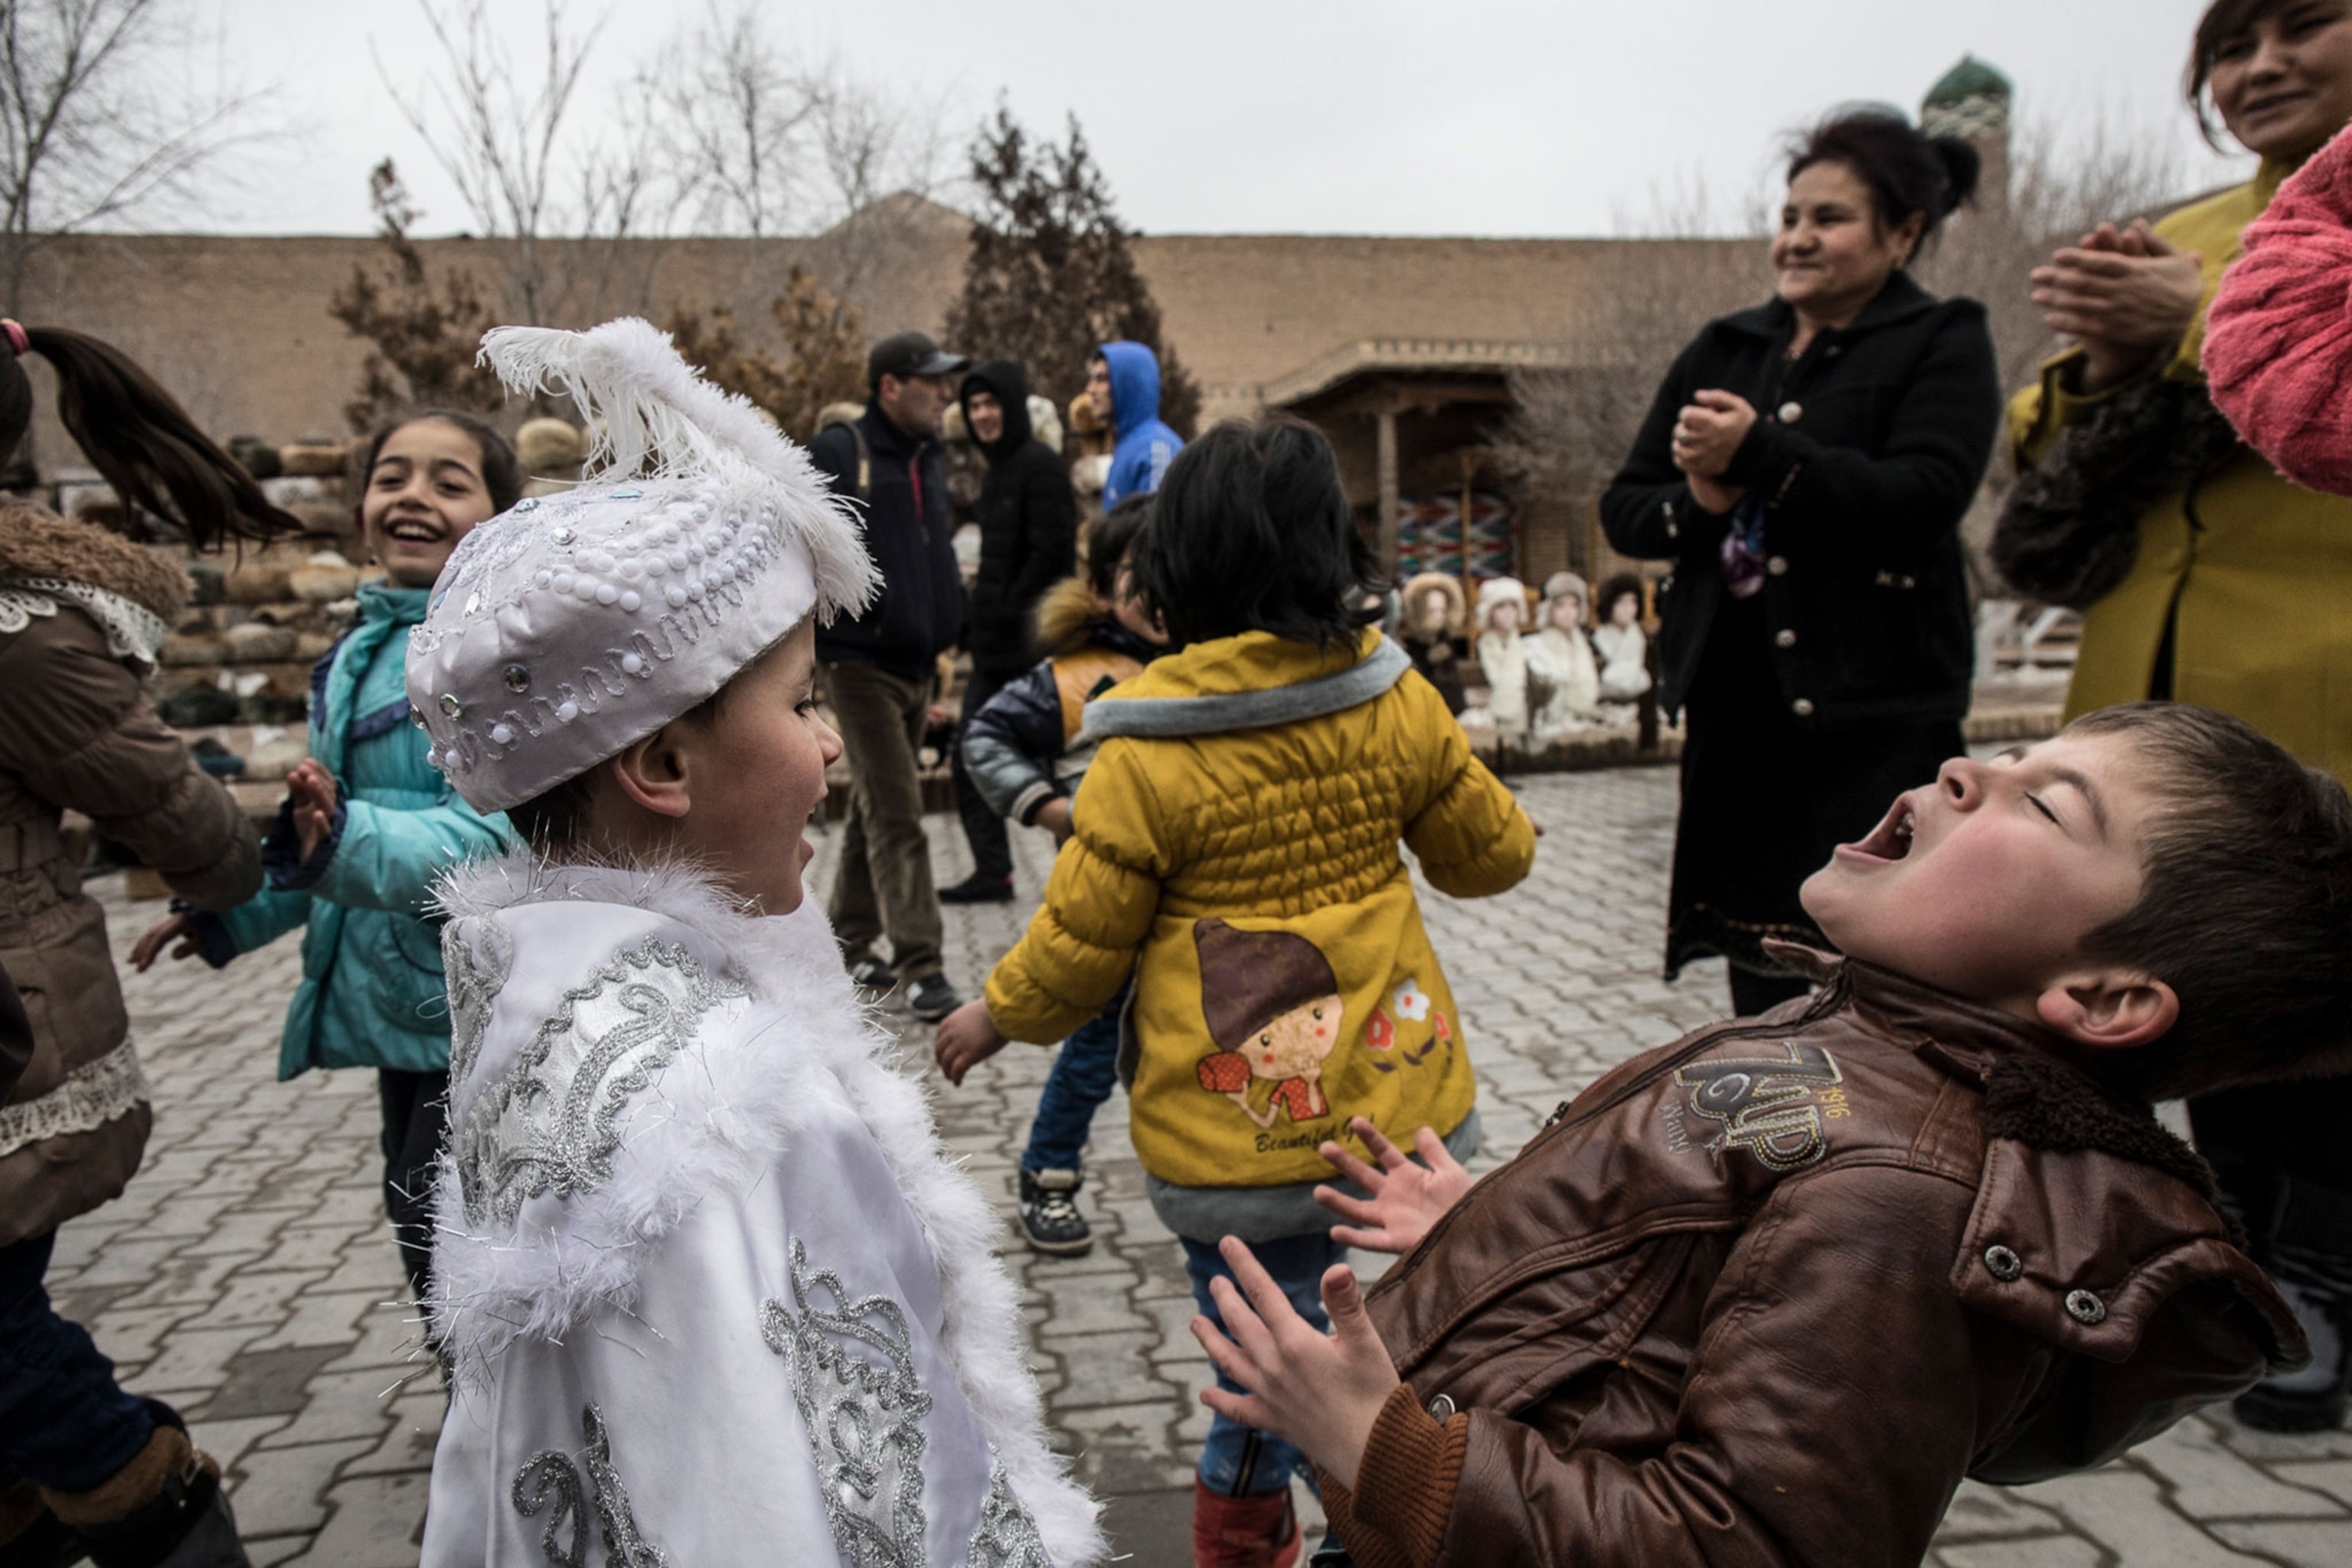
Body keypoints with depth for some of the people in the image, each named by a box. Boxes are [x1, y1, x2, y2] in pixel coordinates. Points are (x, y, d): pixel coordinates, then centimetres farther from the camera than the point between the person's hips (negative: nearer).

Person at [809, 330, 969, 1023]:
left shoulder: (926, 459, 15)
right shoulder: (836, 454, -10)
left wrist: (944, 628, 17)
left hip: (915, 665, 8)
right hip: (859, 661, -8)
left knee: (875, 807, 16)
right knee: (896, 814, -9)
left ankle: (852, 941, 28)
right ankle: (919, 965, -6)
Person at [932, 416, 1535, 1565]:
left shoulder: (1148, 761, -16)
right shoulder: (1400, 704, -3)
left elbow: (1079, 945, -8)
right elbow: (1487, 850, 11)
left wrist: (996, 1014, 12)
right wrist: (1509, 837, 35)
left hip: (1238, 1137, -4)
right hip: (1403, 1103, 5)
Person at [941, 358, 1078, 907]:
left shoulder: (1040, 464, -11)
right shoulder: (996, 472, 18)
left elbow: (1052, 553, -19)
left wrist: (1007, 612, -12)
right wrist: (977, 622, 12)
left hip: (1030, 648, -10)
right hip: (993, 650, 10)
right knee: (970, 761, 13)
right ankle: (992, 871, 23)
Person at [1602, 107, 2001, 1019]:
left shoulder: (1942, 344, 3)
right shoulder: (1723, 350, 17)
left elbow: (1920, 504, -14)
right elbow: (1623, 511, 14)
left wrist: (1760, 451, -18)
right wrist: (1696, 505, -7)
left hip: (1875, 716, -4)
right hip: (1735, 711, 5)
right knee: (1762, 985, 9)